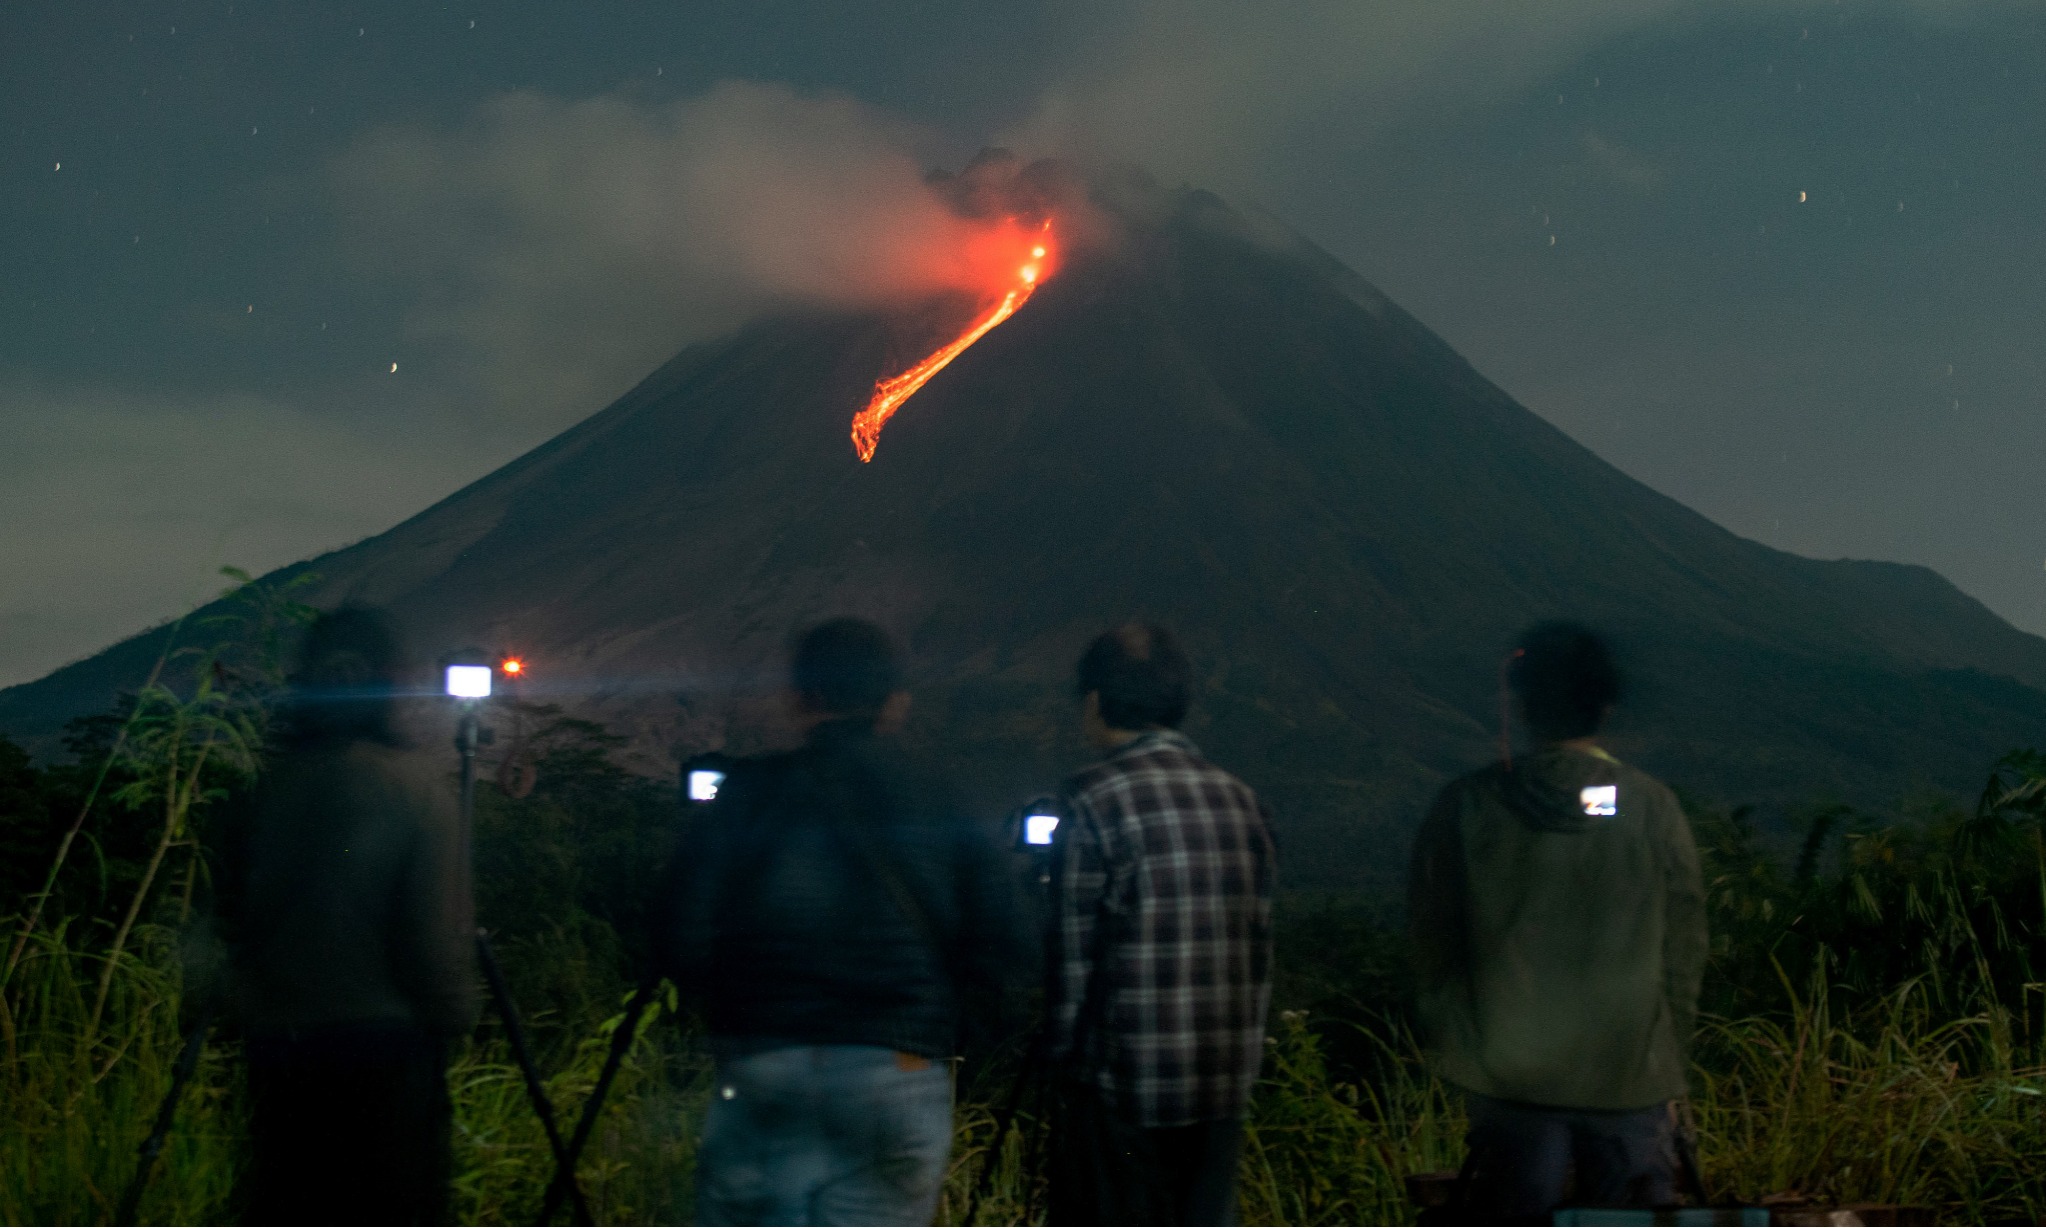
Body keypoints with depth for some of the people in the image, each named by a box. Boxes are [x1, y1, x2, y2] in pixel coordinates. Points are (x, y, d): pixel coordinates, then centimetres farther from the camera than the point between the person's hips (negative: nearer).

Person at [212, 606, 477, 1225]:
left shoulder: (266, 784, 0)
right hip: (383, 1034, -4)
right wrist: (453, 1013, 1)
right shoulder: (416, 784, -11)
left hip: (277, 1035, 4)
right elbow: (436, 930, -12)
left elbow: (232, 916, 8)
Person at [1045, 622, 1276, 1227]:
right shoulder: (1240, 799, 8)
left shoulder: (1093, 801, -8)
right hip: (1224, 1082, 5)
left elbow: (1073, 952, -8)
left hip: (1121, 1085, -5)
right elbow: (1259, 941, 11)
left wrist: (1062, 1052, 4)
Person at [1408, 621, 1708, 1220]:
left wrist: (1447, 1047, 16)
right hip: (1630, 1080, 0)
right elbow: (1683, 953, 0)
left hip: (1509, 1080, 1)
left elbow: (1433, 946, 2)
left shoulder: (1465, 807, -4)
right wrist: (1669, 1070, 12)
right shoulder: (1651, 806, -5)